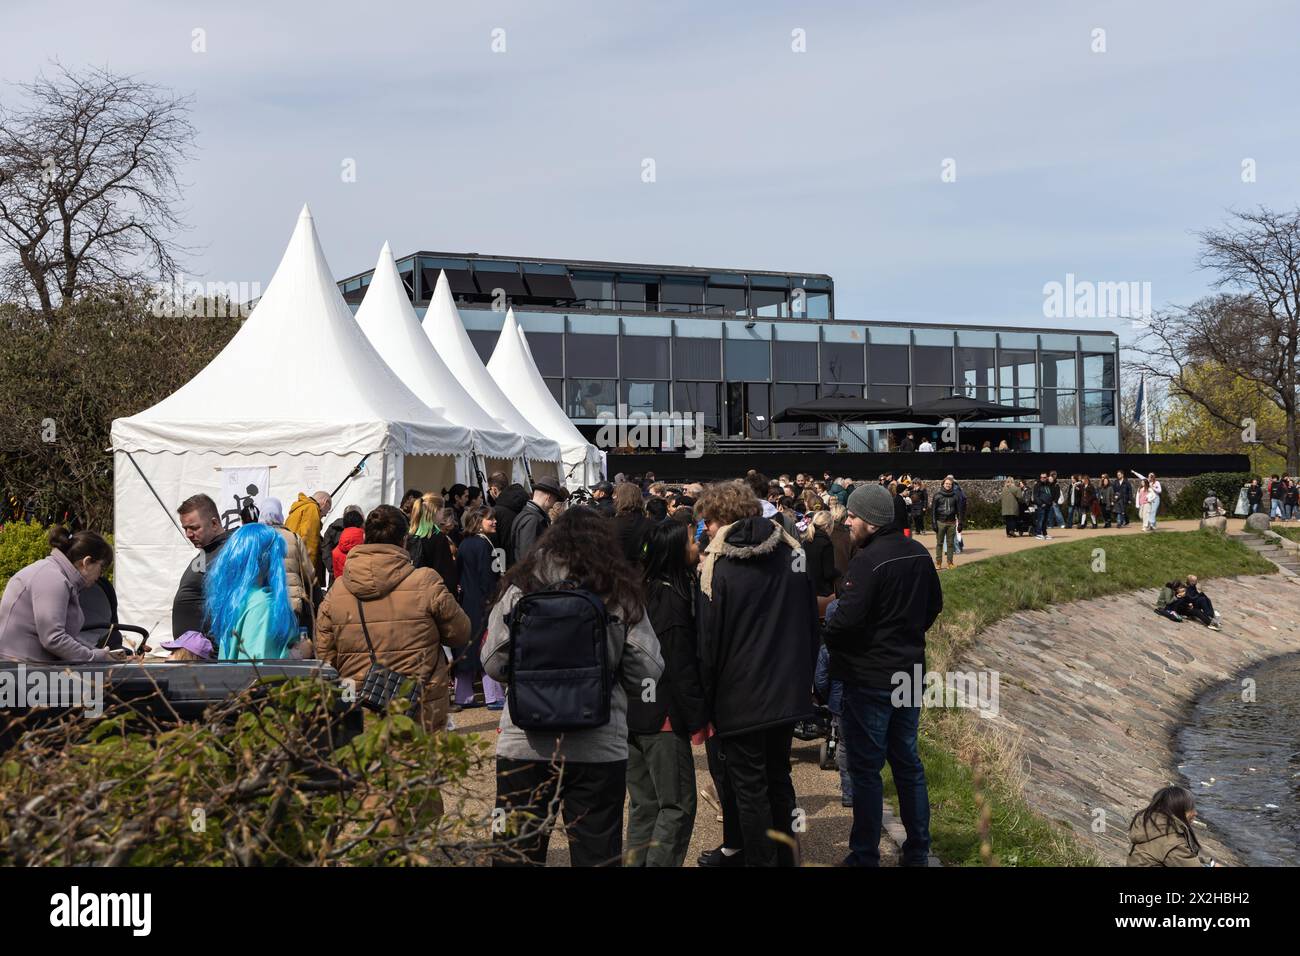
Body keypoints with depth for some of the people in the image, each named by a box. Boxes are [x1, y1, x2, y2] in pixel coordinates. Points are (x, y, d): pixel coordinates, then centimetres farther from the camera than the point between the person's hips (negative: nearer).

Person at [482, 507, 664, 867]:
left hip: (524, 743, 1)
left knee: (517, 853, 12)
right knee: (597, 854, 11)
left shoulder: (520, 588, -2)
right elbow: (646, 673, -4)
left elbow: (494, 665, 3)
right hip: (599, 747, 0)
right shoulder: (622, 594, -3)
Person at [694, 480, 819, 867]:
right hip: (789, 691, 6)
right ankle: (784, 855, 29)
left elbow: (708, 641, -13)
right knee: (777, 778, 19)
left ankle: (760, 858, 11)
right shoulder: (792, 551, 0)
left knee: (749, 788, 5)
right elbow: (812, 622, 8)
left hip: (741, 697, -6)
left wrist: (704, 698, -3)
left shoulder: (718, 565, -15)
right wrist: (804, 674, 18)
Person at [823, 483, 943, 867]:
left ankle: (865, 856, 6)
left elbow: (846, 619, -24)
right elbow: (935, 604, 17)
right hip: (910, 672, 8)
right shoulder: (918, 553, 5)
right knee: (908, 762, 16)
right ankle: (917, 851, 23)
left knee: (866, 769, 1)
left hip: (868, 679, -8)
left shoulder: (868, 560, -20)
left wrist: (824, 636, -4)